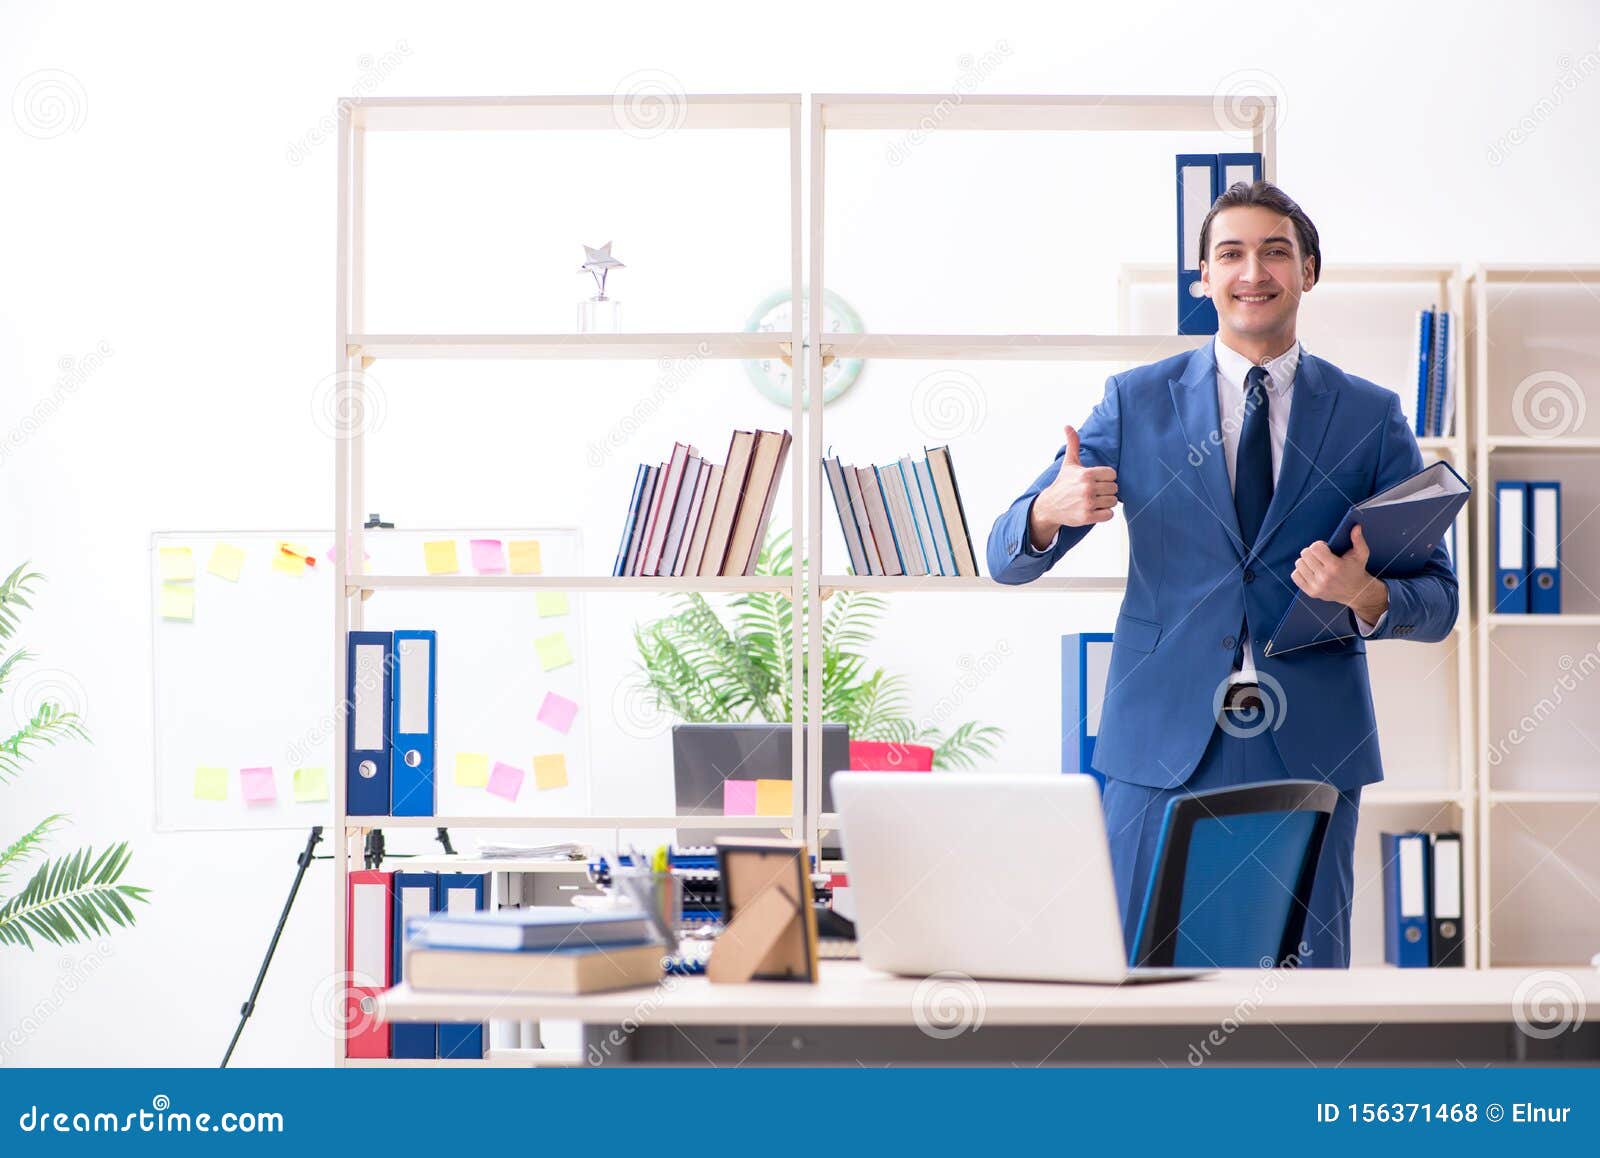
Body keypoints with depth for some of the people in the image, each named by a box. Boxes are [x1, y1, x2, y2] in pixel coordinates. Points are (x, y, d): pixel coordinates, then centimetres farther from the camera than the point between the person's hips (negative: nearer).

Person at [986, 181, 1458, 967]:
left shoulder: (1369, 417, 7)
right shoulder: (1137, 402, 6)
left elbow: (1438, 601, 7)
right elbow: (1008, 560, 3)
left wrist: (1367, 597, -17)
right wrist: (1053, 508, -21)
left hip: (1310, 752, 1)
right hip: (1163, 746, 0)